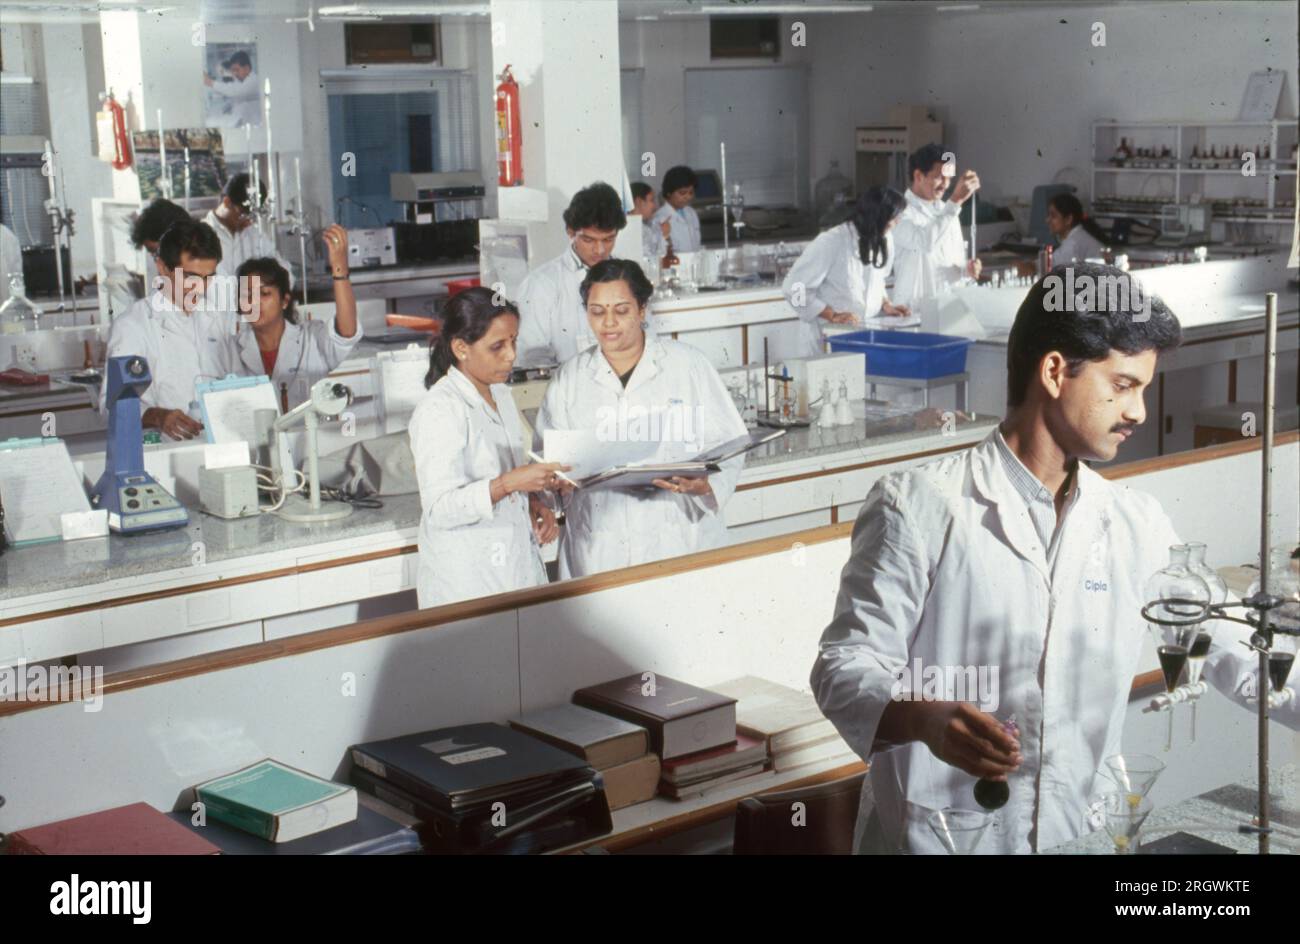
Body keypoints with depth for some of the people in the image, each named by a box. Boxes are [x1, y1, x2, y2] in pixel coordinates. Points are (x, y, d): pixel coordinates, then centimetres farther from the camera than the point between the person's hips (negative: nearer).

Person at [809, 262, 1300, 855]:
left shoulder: (1136, 524, 9)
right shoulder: (919, 507, -8)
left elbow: (1231, 660, 14)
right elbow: (845, 666, -10)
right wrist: (924, 719, -28)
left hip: (1078, 835, 5)